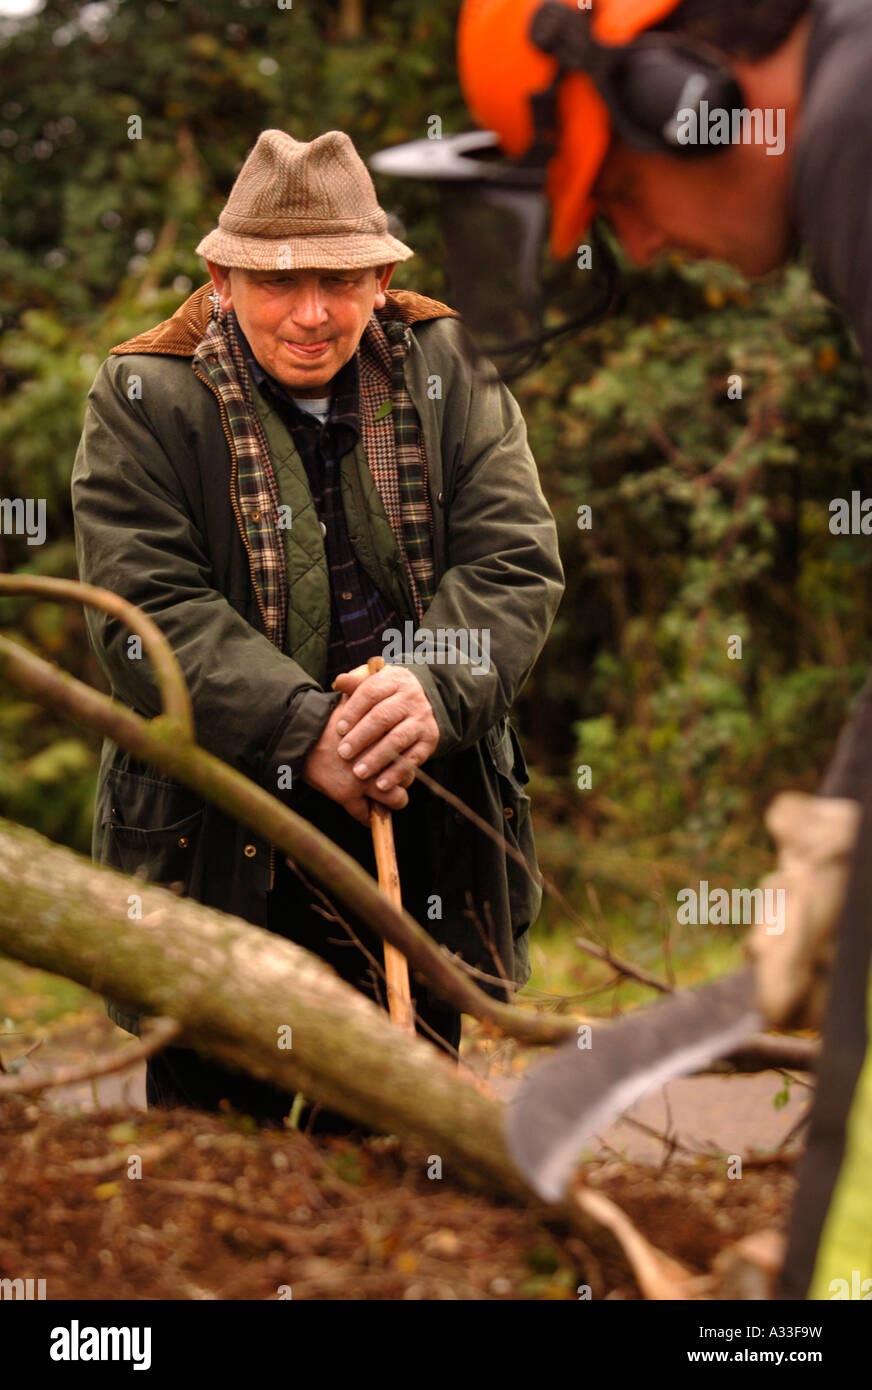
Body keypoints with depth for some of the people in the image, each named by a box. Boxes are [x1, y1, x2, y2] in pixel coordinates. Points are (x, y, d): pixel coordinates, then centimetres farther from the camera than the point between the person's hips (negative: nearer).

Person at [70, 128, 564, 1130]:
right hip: (220, 843, -2)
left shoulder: (448, 372, 3)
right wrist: (306, 731, -26)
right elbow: (145, 614, -14)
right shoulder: (145, 401, -6)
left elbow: (515, 562, -5)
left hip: (424, 841, 3)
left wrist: (434, 688, -25)